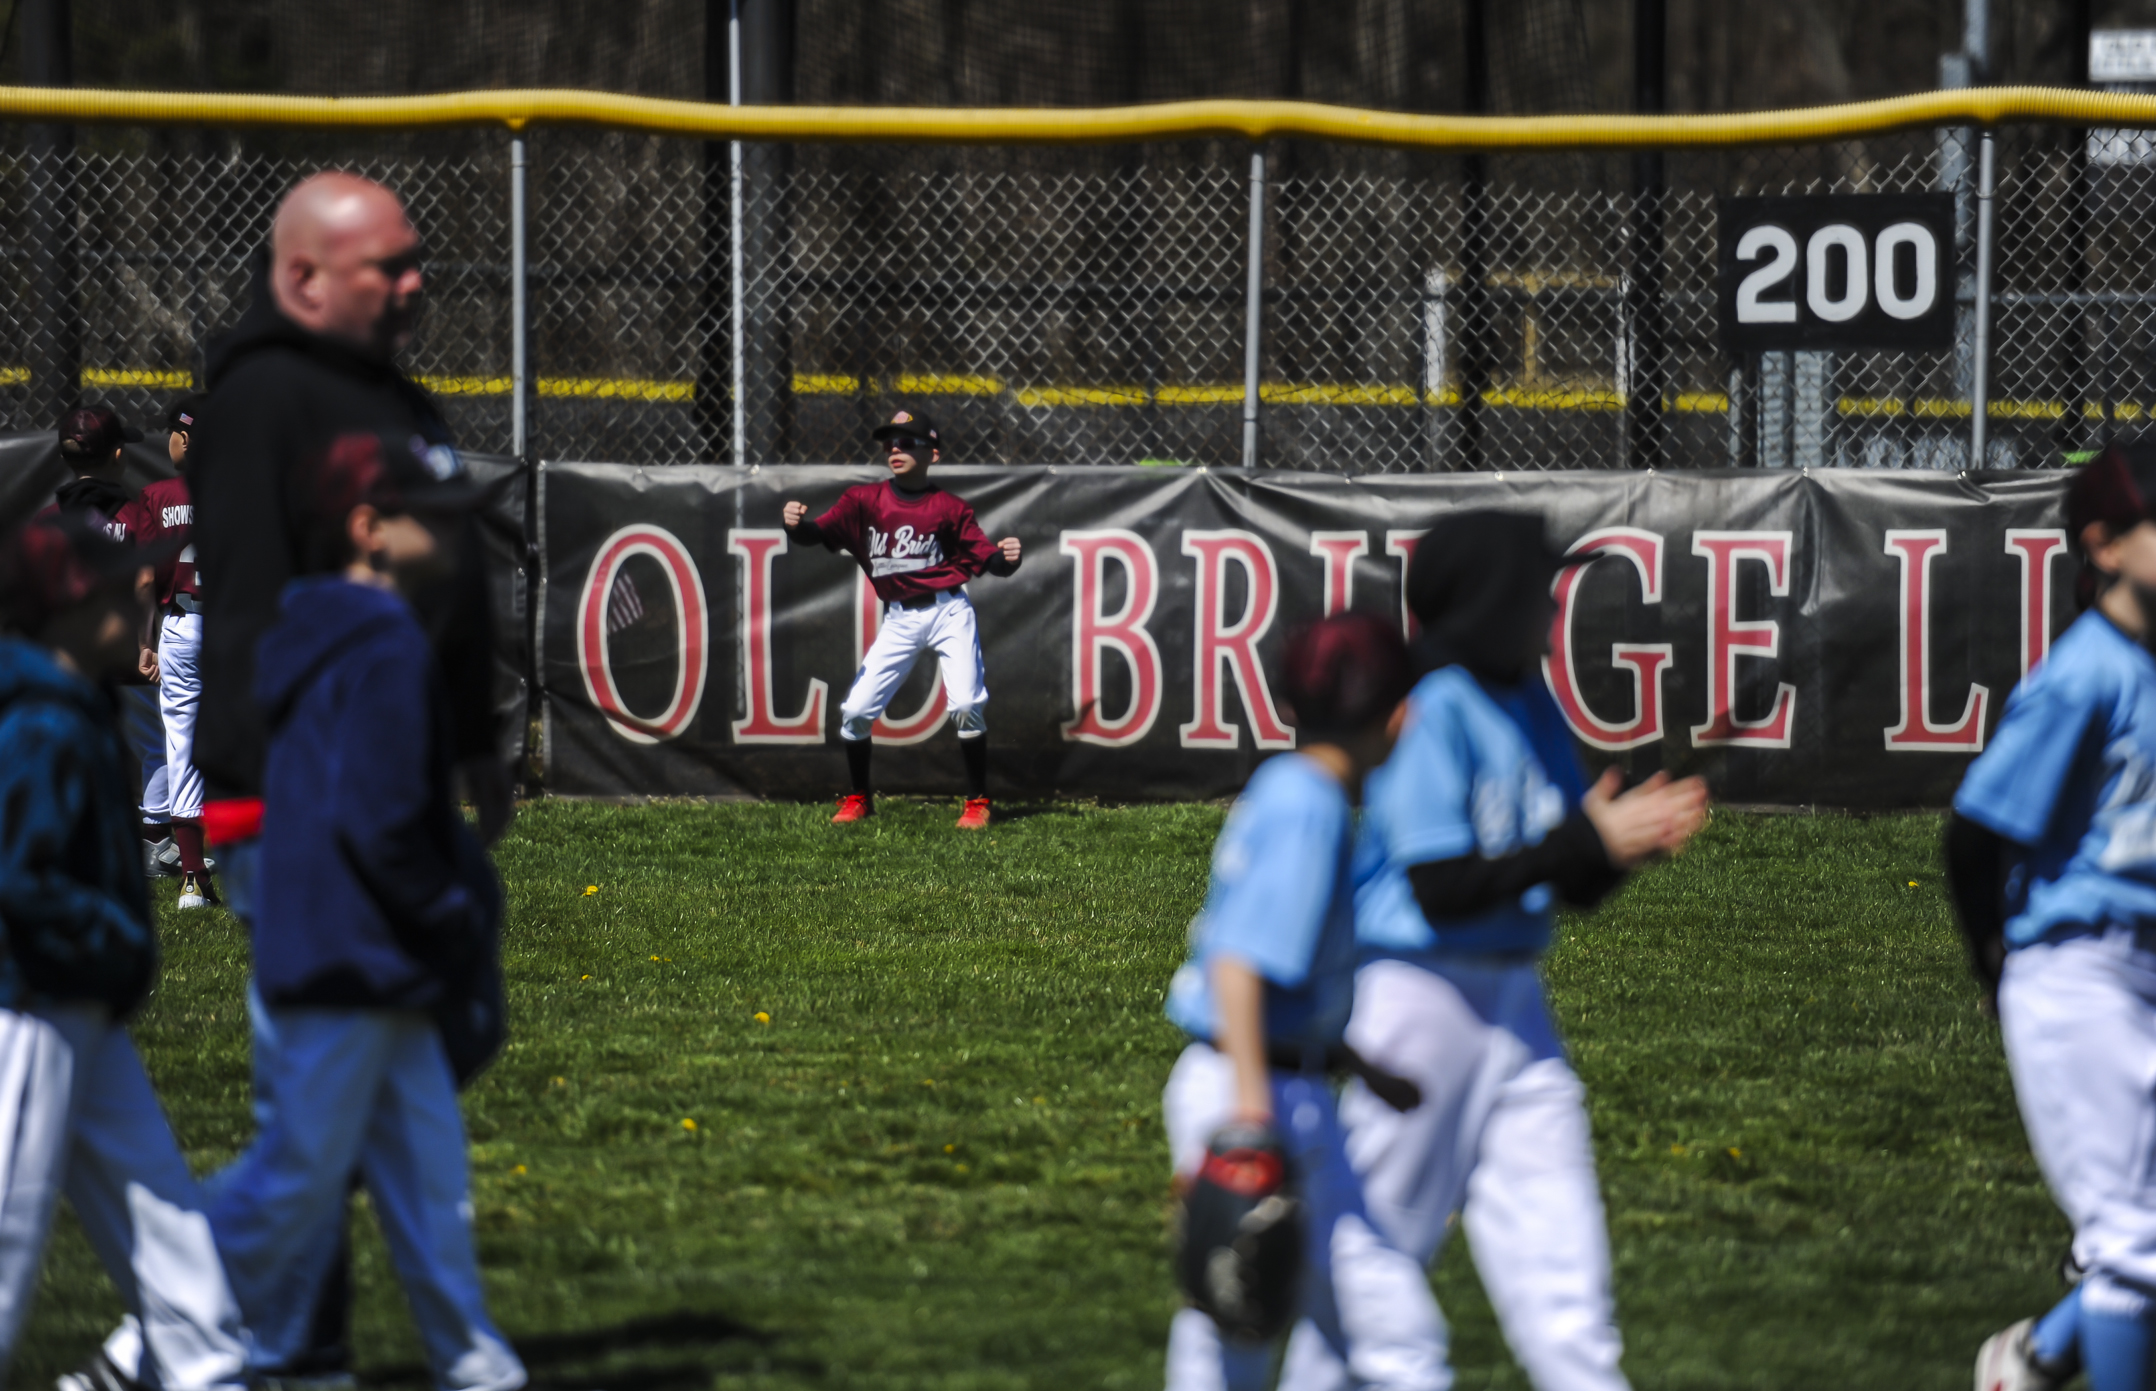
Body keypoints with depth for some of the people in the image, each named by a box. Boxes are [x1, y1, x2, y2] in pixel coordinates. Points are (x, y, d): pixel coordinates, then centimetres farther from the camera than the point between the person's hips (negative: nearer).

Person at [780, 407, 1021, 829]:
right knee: (855, 710, -1)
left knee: (966, 704, -16)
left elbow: (986, 557, -3)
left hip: (948, 610, -2)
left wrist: (1007, 558, -26)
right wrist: (796, 525, -32)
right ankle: (859, 798, 21)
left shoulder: (950, 508, -2)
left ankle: (977, 802, 0)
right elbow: (820, 533, -10)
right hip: (899, 619, 2)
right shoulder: (864, 501, 1)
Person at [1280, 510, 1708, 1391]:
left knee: (1552, 1225, 4)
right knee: (1383, 1227, 1)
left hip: (1512, 1002, 8)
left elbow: (1578, 887, 12)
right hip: (1417, 998, -8)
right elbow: (1440, 890, -21)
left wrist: (1637, 836, -9)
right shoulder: (1432, 713, -15)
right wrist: (1582, 840, -20)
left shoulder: (1531, 706, 9)